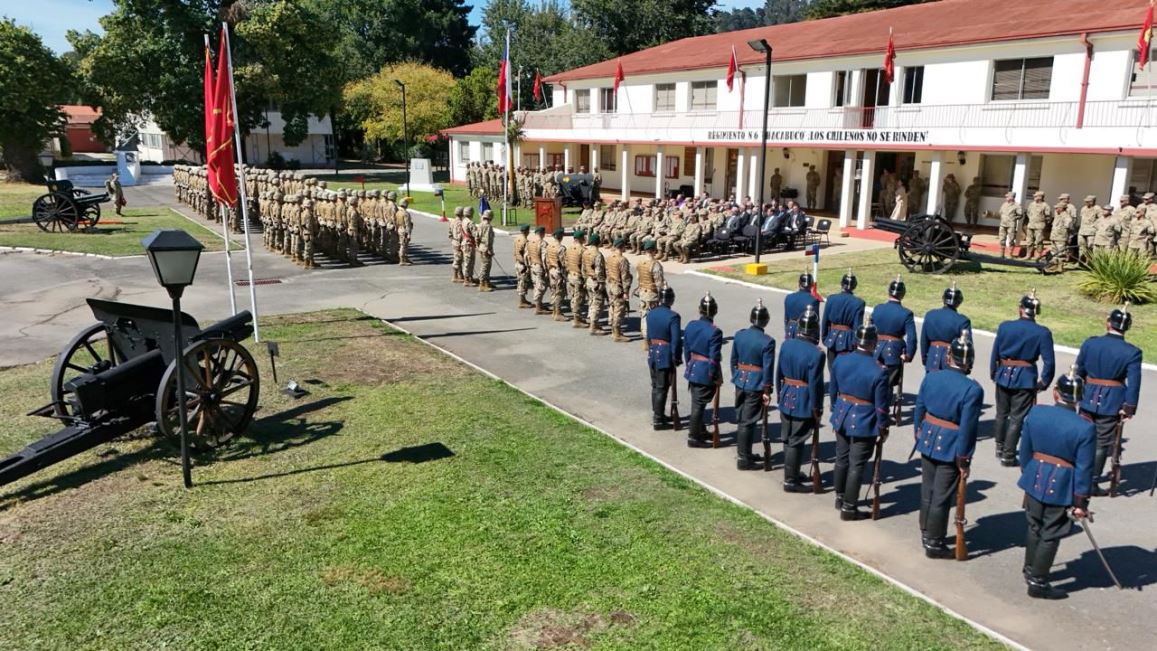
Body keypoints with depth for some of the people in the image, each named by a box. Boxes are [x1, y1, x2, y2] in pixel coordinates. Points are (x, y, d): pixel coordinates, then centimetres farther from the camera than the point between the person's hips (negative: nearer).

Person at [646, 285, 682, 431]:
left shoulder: (650, 314, 3)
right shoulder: (673, 316, -18)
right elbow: (676, 340, -17)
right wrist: (677, 358, -7)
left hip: (652, 355, 7)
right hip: (666, 356, -7)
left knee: (655, 386, 18)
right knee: (662, 388, 0)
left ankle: (657, 415, 31)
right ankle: (658, 421, 6)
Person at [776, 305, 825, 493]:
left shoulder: (786, 344, -1)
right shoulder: (816, 353, -20)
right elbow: (815, 384, -17)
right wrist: (817, 411, -8)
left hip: (786, 398, 6)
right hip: (804, 403, -6)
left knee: (787, 439, 17)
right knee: (796, 442, 2)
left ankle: (792, 473, 33)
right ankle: (791, 481, 10)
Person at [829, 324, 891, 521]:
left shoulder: (840, 360, -6)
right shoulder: (878, 372, -21)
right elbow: (881, 405, -13)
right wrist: (883, 427, 2)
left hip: (842, 419, 5)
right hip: (864, 424, -5)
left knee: (842, 459, 20)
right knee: (856, 466, 5)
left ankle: (840, 498, 35)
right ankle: (849, 508, 14)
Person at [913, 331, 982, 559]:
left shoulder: (930, 378, -4)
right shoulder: (973, 389, -19)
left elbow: (919, 410, 5)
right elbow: (967, 428, -17)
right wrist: (964, 460, -9)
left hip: (928, 442, 5)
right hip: (950, 449, -5)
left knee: (927, 491, 19)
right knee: (941, 498, 6)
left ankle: (926, 533, 34)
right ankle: (934, 544, 17)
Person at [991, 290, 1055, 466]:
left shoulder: (1004, 326, -6)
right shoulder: (1042, 333, -11)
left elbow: (995, 353, 1)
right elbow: (1049, 362, -11)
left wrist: (993, 373, 15)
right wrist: (1044, 382, 3)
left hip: (1004, 375, 3)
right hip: (1025, 379, -2)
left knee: (1002, 413, 19)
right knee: (1017, 418, 6)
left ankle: (1000, 448, 33)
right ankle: (1008, 455, 10)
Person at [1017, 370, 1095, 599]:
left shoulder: (1036, 413, -7)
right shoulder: (1085, 428, -18)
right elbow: (1083, 469, -13)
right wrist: (1081, 502, -3)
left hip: (1035, 480, 4)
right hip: (1060, 487, -4)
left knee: (1034, 527, 21)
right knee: (1050, 535, 8)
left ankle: (1030, 570, 37)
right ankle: (1038, 583, 17)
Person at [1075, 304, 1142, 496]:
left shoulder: (1090, 343, -6)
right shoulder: (1132, 352, -12)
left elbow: (1079, 371, 4)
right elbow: (1133, 383, -12)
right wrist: (1128, 409, -5)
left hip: (1089, 399, 2)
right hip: (1112, 403, -2)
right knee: (1102, 443, 7)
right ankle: (1092, 483, 12)